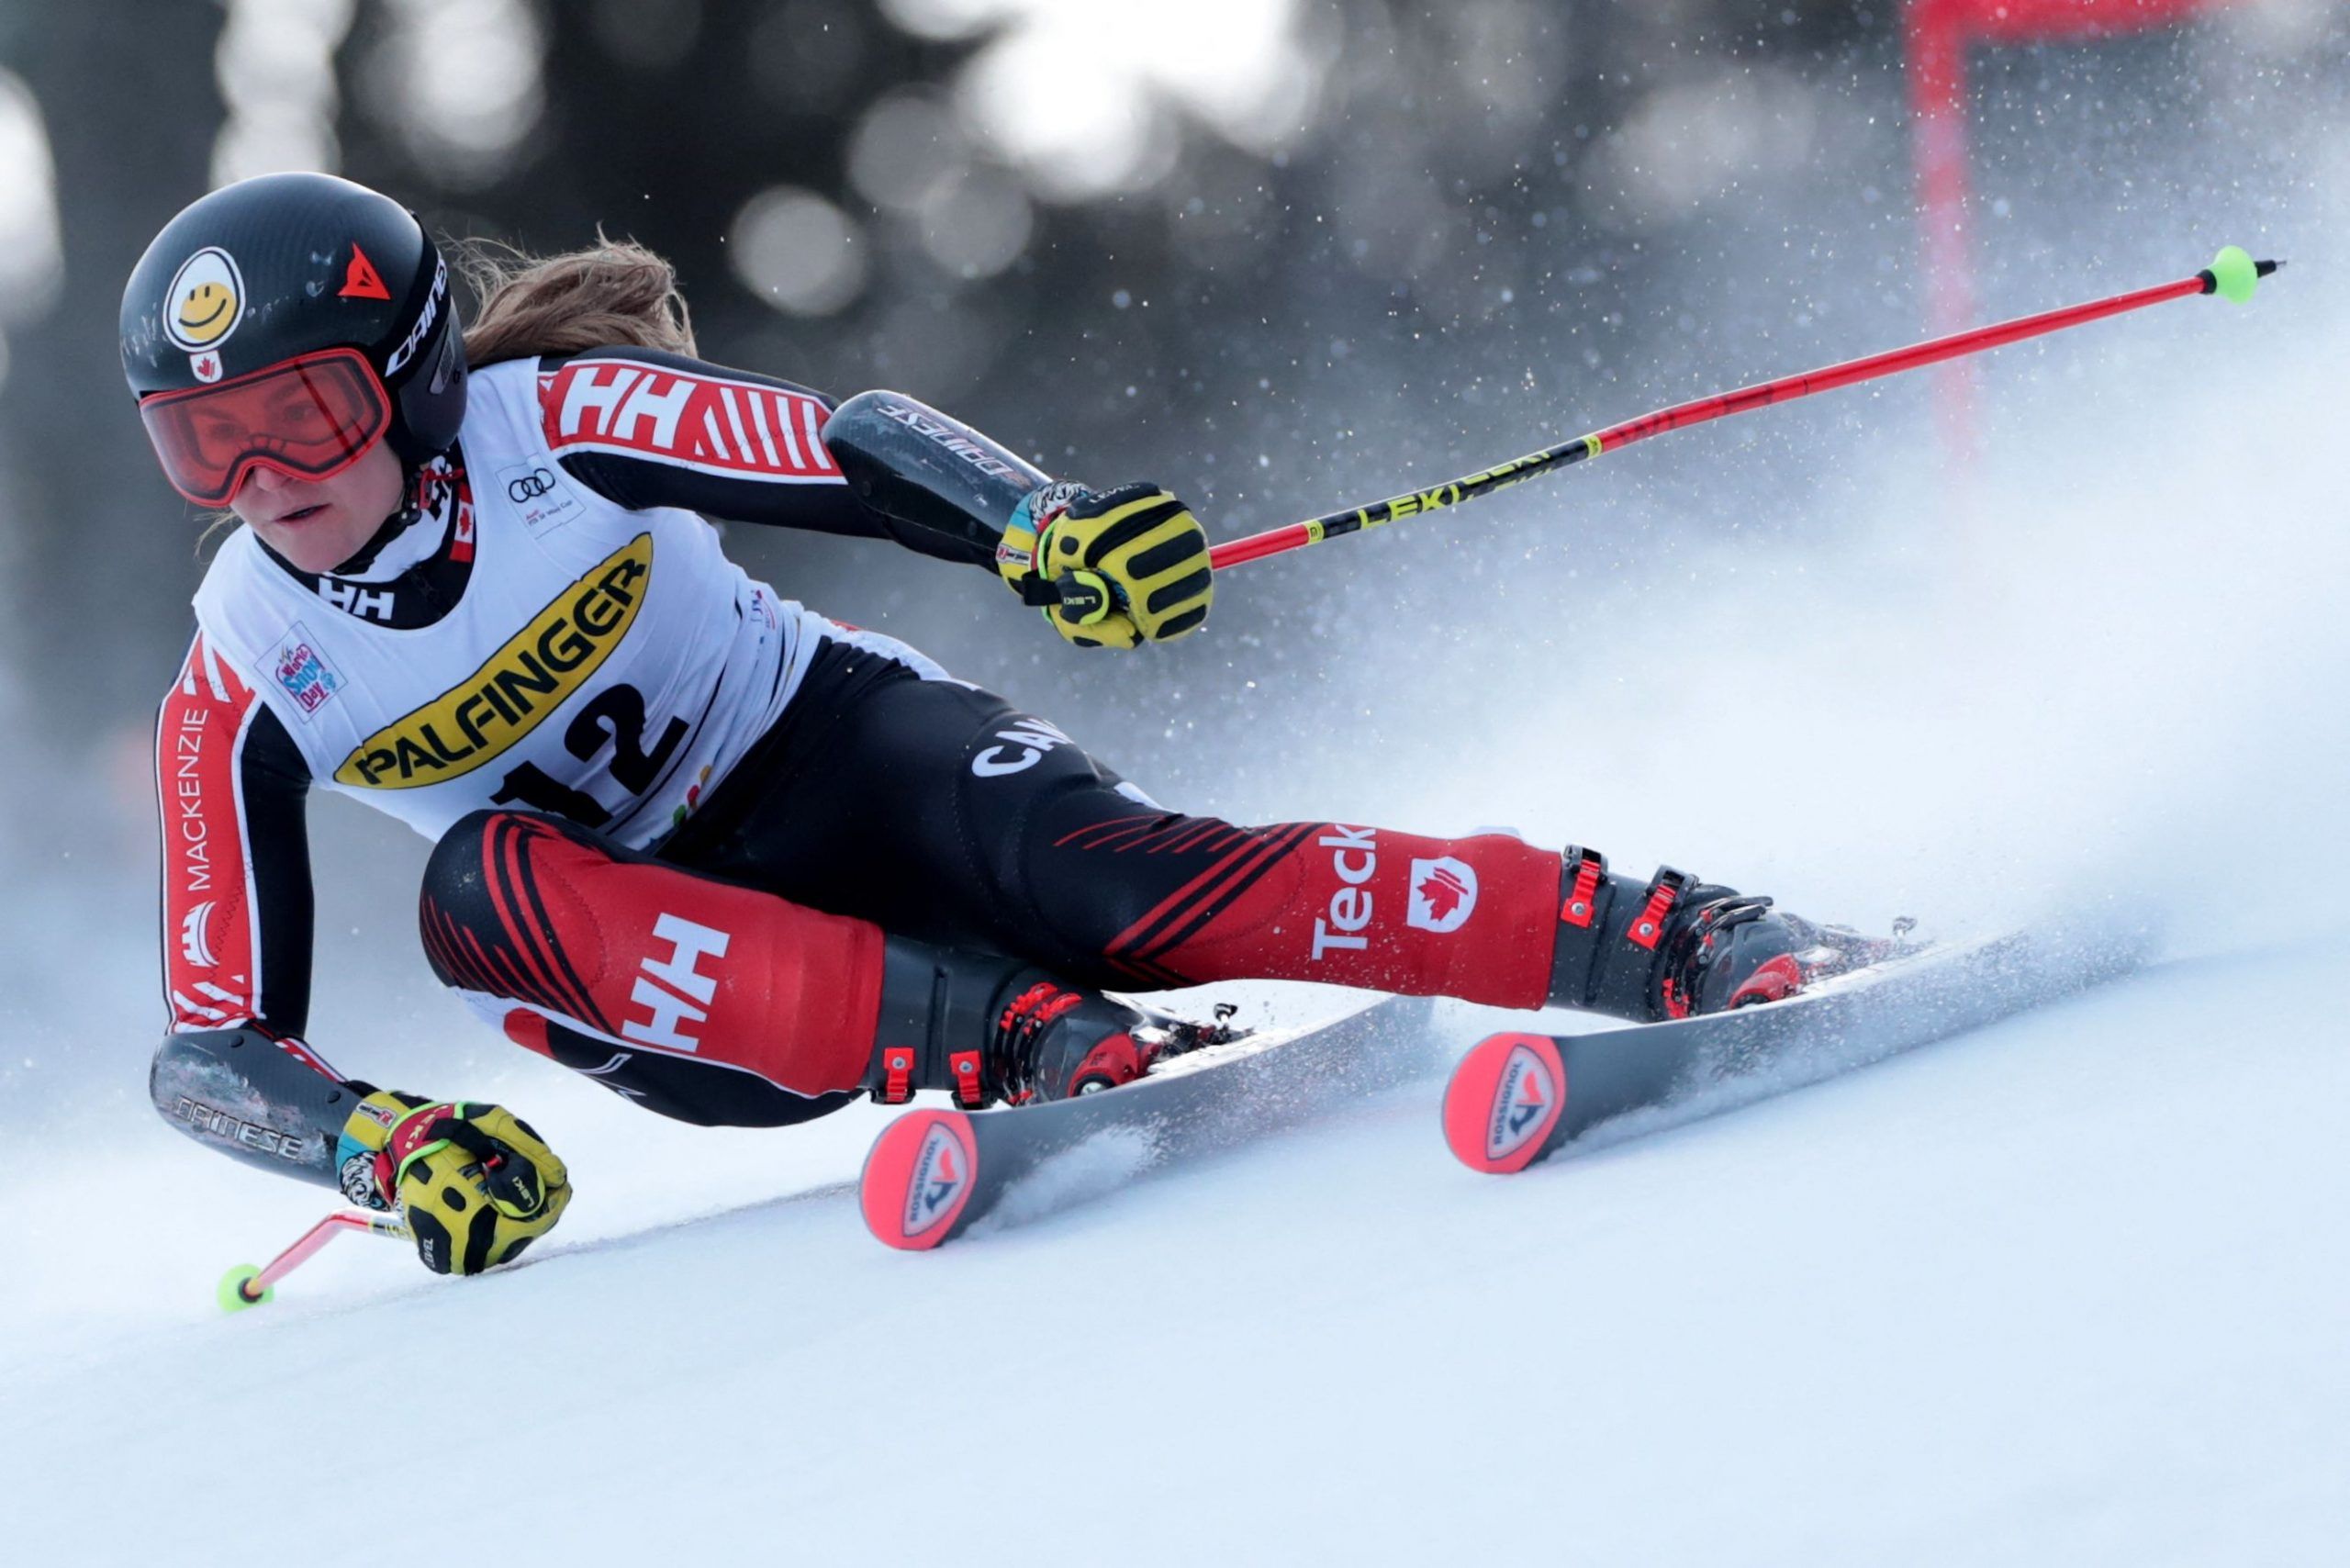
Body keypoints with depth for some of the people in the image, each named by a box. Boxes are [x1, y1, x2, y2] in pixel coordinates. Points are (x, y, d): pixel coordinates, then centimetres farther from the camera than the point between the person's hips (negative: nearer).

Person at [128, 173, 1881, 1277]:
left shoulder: (554, 424, -17)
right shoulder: (240, 698, -12)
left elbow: (862, 452, -23)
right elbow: (210, 1051, -11)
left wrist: (1047, 530, -45)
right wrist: (391, 1146, -32)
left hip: (844, 747, -2)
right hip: (684, 971, 2)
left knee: (1097, 875, -32)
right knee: (476, 885, -31)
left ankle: (1689, 941, -34)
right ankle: (1013, 1039, -37)